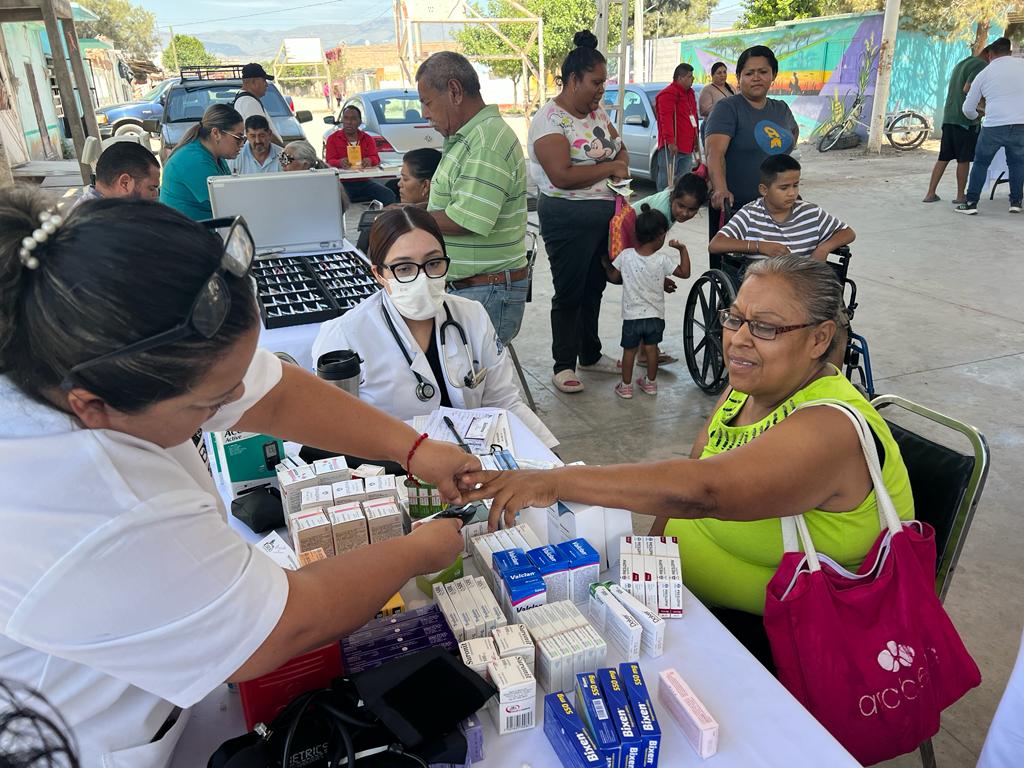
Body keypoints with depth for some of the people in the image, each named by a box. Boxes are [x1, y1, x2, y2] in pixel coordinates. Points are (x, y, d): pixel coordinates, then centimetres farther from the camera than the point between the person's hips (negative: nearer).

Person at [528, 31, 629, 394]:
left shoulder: (597, 112, 10)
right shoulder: (550, 119, -15)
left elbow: (620, 148, 20)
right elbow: (562, 176, -25)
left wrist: (622, 162, -4)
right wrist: (610, 167, -16)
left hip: (605, 214, 8)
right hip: (569, 219, -8)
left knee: (594, 288, 16)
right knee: (569, 293, 1)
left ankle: (590, 355, 31)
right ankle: (563, 365, 14)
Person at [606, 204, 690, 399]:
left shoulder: (625, 255, -12)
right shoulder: (663, 260, -14)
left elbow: (614, 277, 0)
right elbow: (685, 273, -5)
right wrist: (682, 249, -1)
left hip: (632, 315, 0)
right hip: (655, 315, 0)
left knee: (629, 350, 12)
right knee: (651, 348, 16)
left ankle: (626, 386, 18)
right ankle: (651, 383, 29)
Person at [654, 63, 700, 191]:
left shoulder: (689, 93, 21)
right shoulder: (668, 94, -10)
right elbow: (666, 119, -19)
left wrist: (695, 141, 22)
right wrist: (670, 141, -26)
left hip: (687, 147, 9)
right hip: (672, 147, -9)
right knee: (667, 181, -7)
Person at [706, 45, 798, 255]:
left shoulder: (781, 109, 13)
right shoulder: (728, 108, -7)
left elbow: (794, 131, 36)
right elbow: (715, 151, -23)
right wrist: (720, 190, -39)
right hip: (733, 207, -6)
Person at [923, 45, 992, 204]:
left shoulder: (960, 64, 22)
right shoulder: (982, 64, -5)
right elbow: (967, 89, -17)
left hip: (948, 117, 8)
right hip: (967, 119, -8)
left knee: (944, 157, 7)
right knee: (964, 159, -1)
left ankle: (931, 193, 3)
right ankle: (960, 196, 4)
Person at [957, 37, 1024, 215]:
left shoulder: (983, 74, 10)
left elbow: (968, 108, 17)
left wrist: (977, 114, 38)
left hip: (993, 126, -1)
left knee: (981, 163, 14)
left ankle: (971, 203, 9)